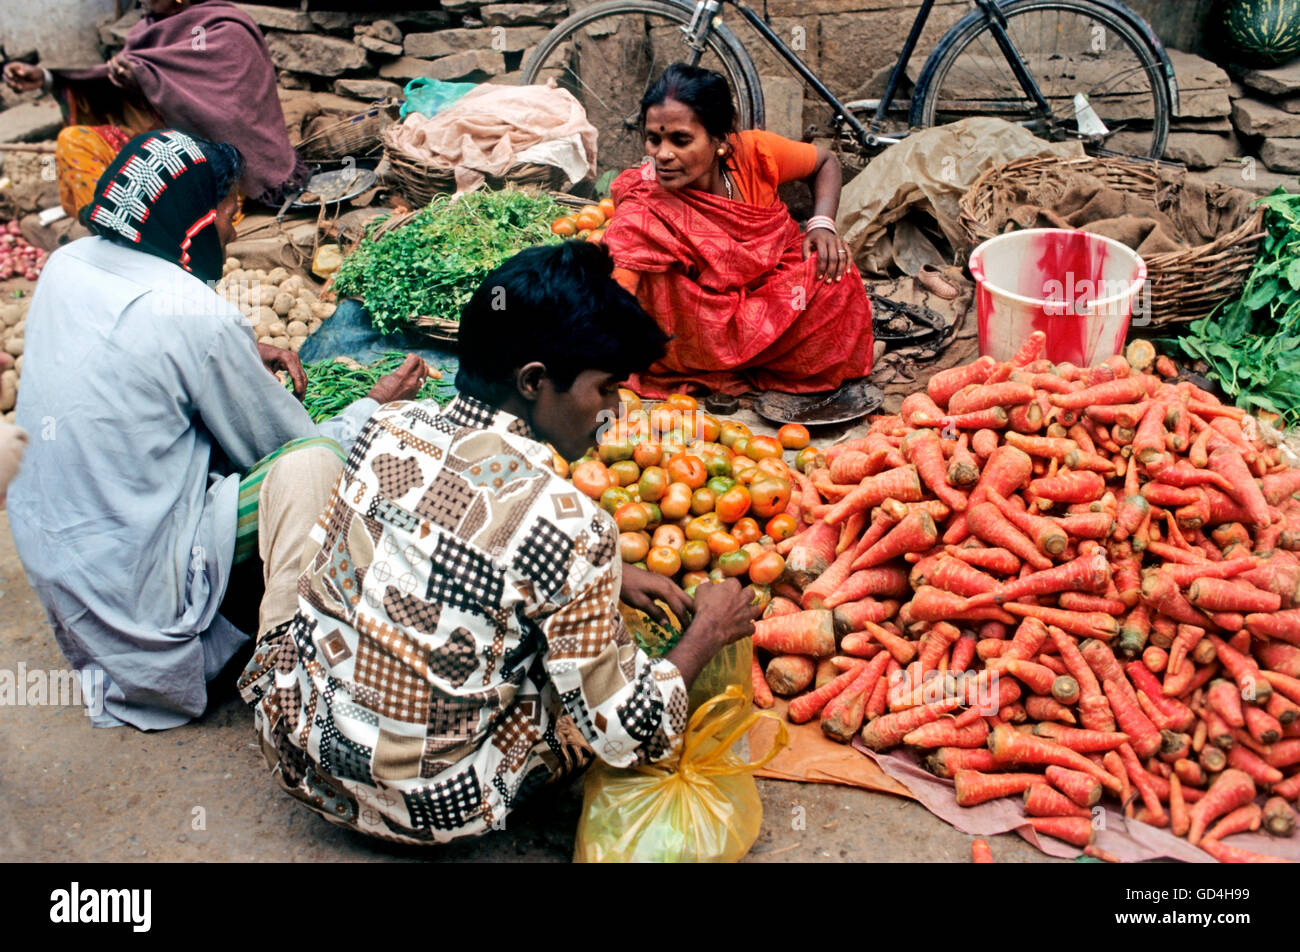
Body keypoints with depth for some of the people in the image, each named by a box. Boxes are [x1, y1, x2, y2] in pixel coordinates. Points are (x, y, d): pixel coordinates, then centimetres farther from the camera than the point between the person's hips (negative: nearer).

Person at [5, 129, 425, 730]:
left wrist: (241, 355, 10)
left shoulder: (67, 264, 1)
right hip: (132, 584, -8)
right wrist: (374, 405, 8)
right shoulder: (198, 317, -21)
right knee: (312, 460, -14)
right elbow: (286, 444, -8)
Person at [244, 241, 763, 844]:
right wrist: (709, 631, 1)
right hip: (428, 811, -5)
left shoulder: (391, 428, -8)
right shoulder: (569, 528, -26)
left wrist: (605, 577, 12)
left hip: (294, 746, 5)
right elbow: (628, 737, -15)